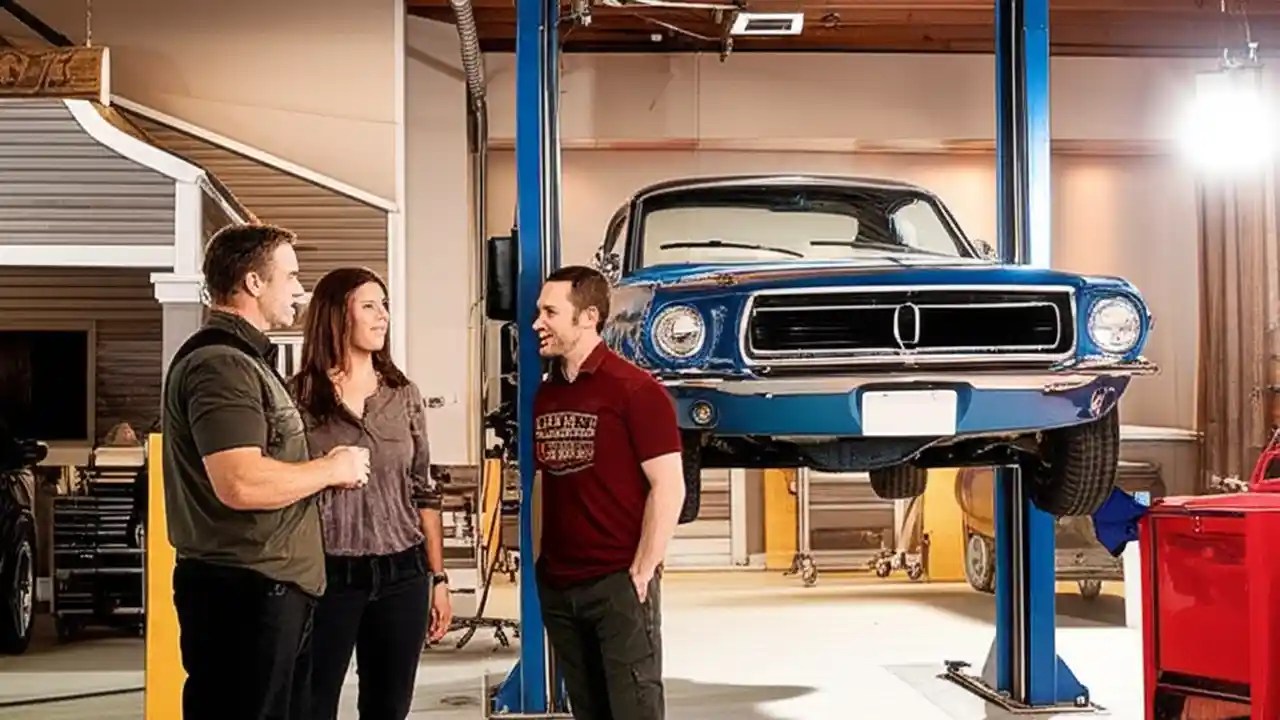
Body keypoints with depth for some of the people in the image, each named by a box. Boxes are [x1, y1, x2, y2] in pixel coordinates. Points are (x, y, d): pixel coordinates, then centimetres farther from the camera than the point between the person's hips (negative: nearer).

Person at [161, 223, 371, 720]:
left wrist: (325, 471, 9)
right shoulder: (219, 364, -17)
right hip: (244, 590, -11)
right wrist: (331, 469, -14)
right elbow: (240, 483, -29)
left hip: (273, 586, 11)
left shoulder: (245, 359, 18)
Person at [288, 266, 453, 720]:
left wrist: (438, 577, 9)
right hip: (328, 576, -4)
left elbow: (424, 492, 11)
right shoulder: (300, 396, -4)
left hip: (401, 576, 4)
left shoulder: (404, 396, 8)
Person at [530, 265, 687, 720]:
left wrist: (642, 572, -13)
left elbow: (668, 487, -12)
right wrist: (541, 561, 8)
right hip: (557, 585, 6)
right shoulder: (544, 394, 10)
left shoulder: (635, 390, -10)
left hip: (619, 581, -6)